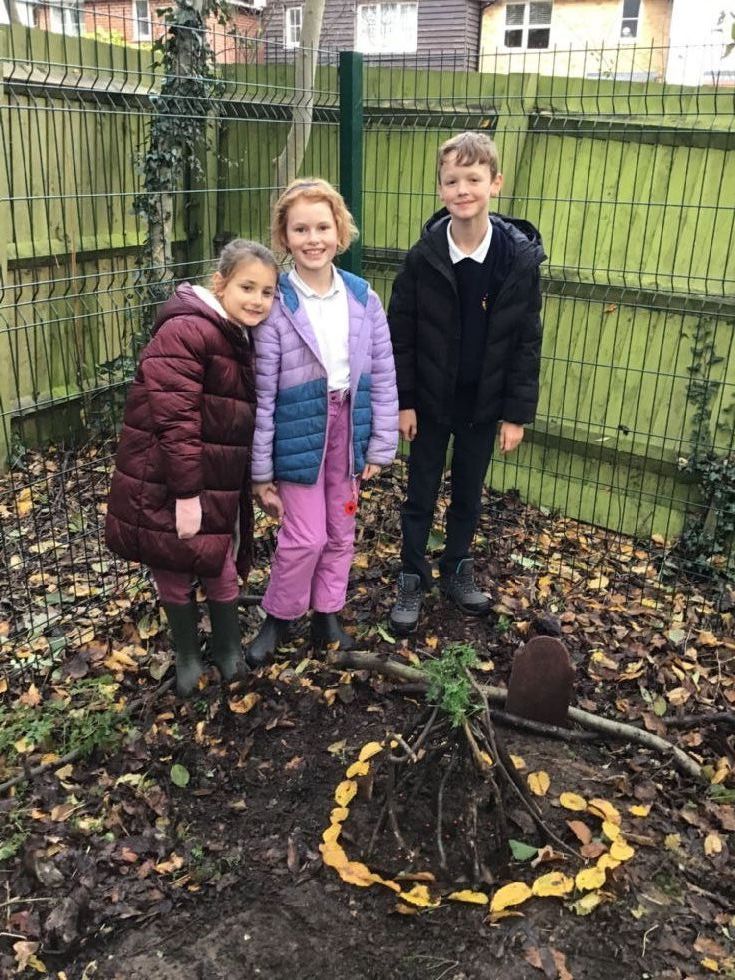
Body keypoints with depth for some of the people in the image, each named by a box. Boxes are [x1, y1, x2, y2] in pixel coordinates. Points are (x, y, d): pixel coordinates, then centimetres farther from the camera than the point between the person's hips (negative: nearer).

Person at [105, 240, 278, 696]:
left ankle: (228, 645, 36)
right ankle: (187, 652, 31)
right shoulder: (185, 332, -19)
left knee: (220, 566, 14)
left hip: (219, 484, 7)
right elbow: (173, 418, -24)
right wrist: (186, 493, -24)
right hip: (165, 485, -7)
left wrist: (258, 477, 18)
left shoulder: (245, 338, 9)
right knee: (172, 570, 9)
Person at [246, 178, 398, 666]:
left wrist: (380, 445, 1)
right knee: (305, 537, -1)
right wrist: (261, 470, -9)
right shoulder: (275, 305, -13)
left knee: (341, 532, 15)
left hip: (347, 429, 4)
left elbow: (383, 377, 3)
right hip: (300, 433, -4)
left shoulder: (364, 298, -2)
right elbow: (263, 393, -11)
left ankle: (328, 614, 36)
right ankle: (278, 617, 24)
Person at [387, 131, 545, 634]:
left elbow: (527, 343, -5)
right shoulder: (424, 256, -10)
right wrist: (402, 401, -7)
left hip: (484, 403, 1)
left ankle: (458, 571, 36)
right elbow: (399, 334, -5)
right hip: (430, 400, 0)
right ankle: (413, 579, 27)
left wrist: (517, 413, -6)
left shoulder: (520, 258, -10)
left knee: (469, 495, 16)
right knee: (421, 496, 10)